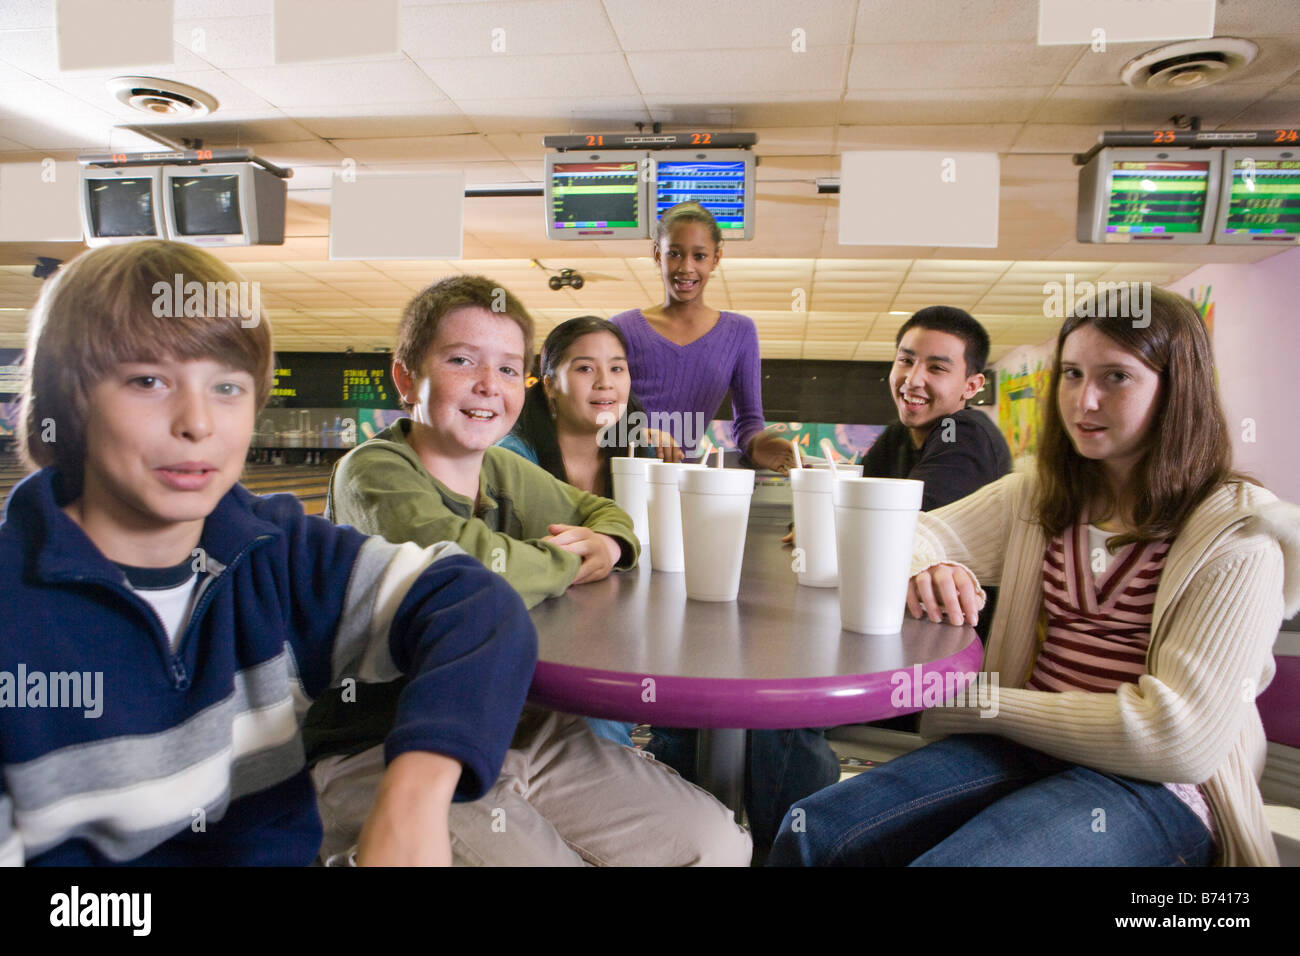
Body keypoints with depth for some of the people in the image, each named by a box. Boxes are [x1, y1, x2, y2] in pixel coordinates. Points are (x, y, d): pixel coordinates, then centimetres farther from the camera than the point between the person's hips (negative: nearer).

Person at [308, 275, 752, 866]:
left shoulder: (504, 472, 6)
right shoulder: (372, 472, -14)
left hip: (517, 728, 6)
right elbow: (468, 563, -33)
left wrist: (606, 544, -2)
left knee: (720, 843, 1)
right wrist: (565, 561, -13)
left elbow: (598, 511, 23)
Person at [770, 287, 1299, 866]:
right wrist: (924, 571, -20)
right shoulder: (1041, 496, 9)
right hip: (1029, 747, 4)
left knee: (942, 859, -32)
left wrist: (979, 701, -13)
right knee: (810, 833, -18)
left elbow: (1185, 737, -14)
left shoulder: (1238, 536, -7)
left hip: (1157, 790, -4)